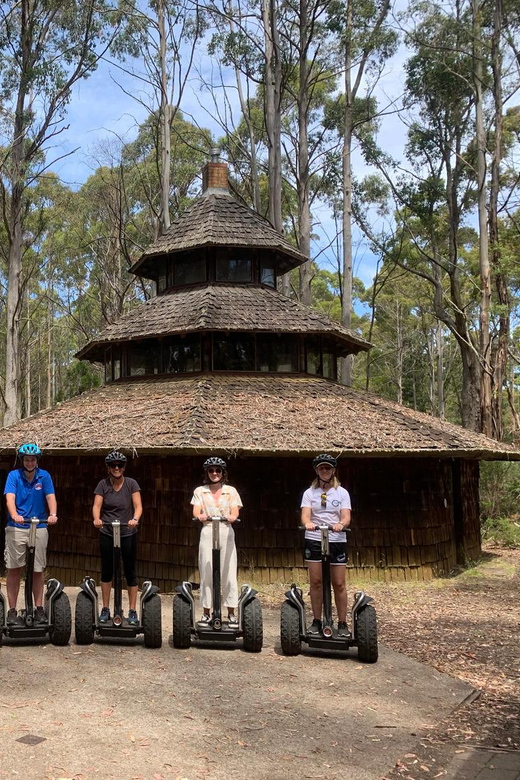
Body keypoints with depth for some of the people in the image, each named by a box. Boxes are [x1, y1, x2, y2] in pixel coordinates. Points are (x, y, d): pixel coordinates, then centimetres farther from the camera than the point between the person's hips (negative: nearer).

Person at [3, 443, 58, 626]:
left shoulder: (44, 476, 0)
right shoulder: (14, 475, -3)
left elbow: (50, 497, -8)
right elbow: (10, 498, -16)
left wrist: (53, 514, -28)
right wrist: (14, 515, -35)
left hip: (39, 528, 1)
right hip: (16, 528, -1)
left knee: (38, 570, 6)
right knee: (14, 569, 3)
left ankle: (39, 609, 14)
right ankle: (12, 610, 11)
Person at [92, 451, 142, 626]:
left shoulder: (131, 484, -3)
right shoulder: (103, 484, 0)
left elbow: (138, 506, -10)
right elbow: (96, 506, -9)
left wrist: (135, 519, -30)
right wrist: (97, 519, -30)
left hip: (128, 534, -1)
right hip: (107, 534, 1)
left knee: (130, 572, 3)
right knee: (106, 571, 9)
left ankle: (132, 611, 11)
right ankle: (105, 609, 21)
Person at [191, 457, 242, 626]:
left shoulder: (231, 491, 11)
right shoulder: (200, 491, 11)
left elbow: (235, 511, 0)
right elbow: (196, 511, -2)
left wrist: (232, 517, -25)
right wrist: (200, 516, -26)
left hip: (226, 533, 0)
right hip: (207, 533, 0)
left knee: (229, 573, -2)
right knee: (206, 573, -1)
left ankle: (231, 614, 5)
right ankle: (206, 613, 9)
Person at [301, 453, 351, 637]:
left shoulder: (342, 492, 8)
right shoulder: (310, 492, 8)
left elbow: (346, 517, -3)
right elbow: (305, 515, -5)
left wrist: (341, 524, -27)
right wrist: (308, 523, -29)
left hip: (337, 540, 0)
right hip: (314, 540, 0)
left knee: (339, 583, -1)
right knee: (315, 582, 0)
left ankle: (342, 624, 8)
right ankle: (316, 622, 11)